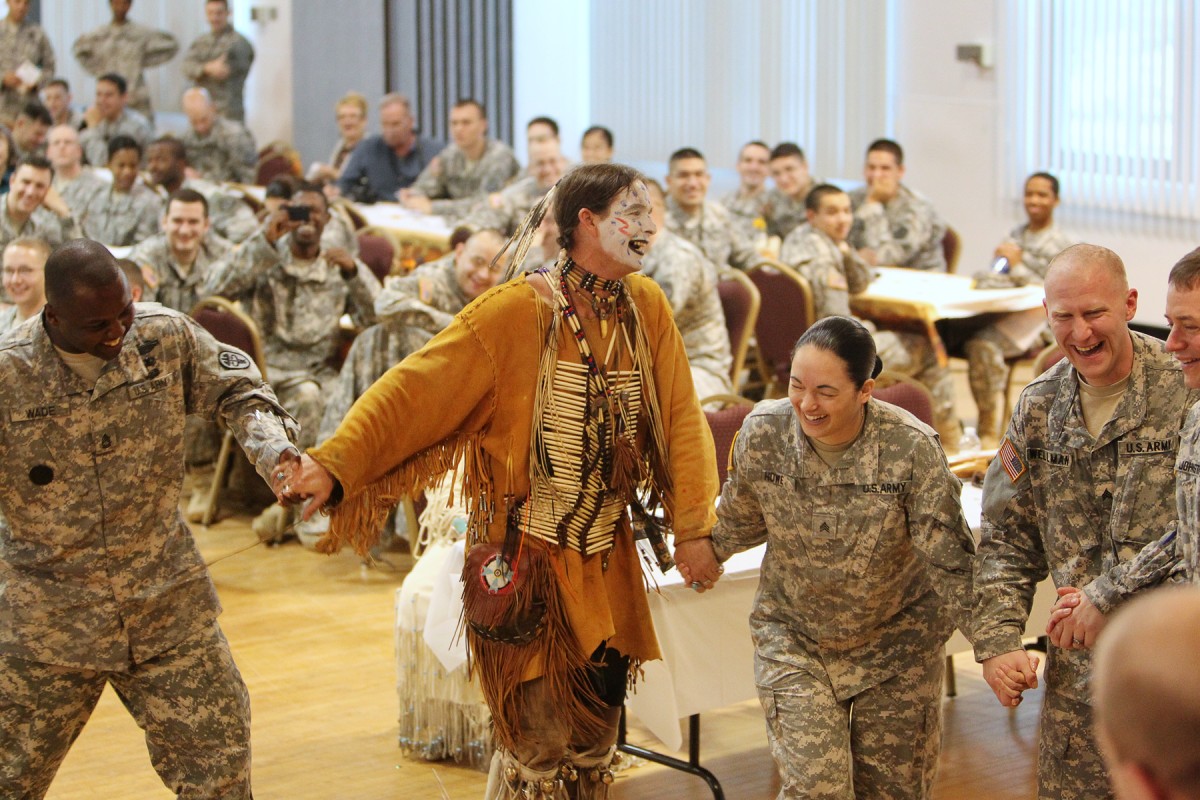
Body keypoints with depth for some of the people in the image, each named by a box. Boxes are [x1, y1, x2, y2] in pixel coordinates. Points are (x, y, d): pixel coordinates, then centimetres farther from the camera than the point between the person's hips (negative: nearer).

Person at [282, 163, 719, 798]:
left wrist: (695, 529, -6)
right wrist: (335, 463, -28)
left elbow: (680, 420, 0)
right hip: (526, 559, -5)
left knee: (595, 742, 12)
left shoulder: (646, 306, 1)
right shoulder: (517, 311, -14)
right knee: (539, 745, -2)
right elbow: (416, 388, -18)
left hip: (606, 562, 5)